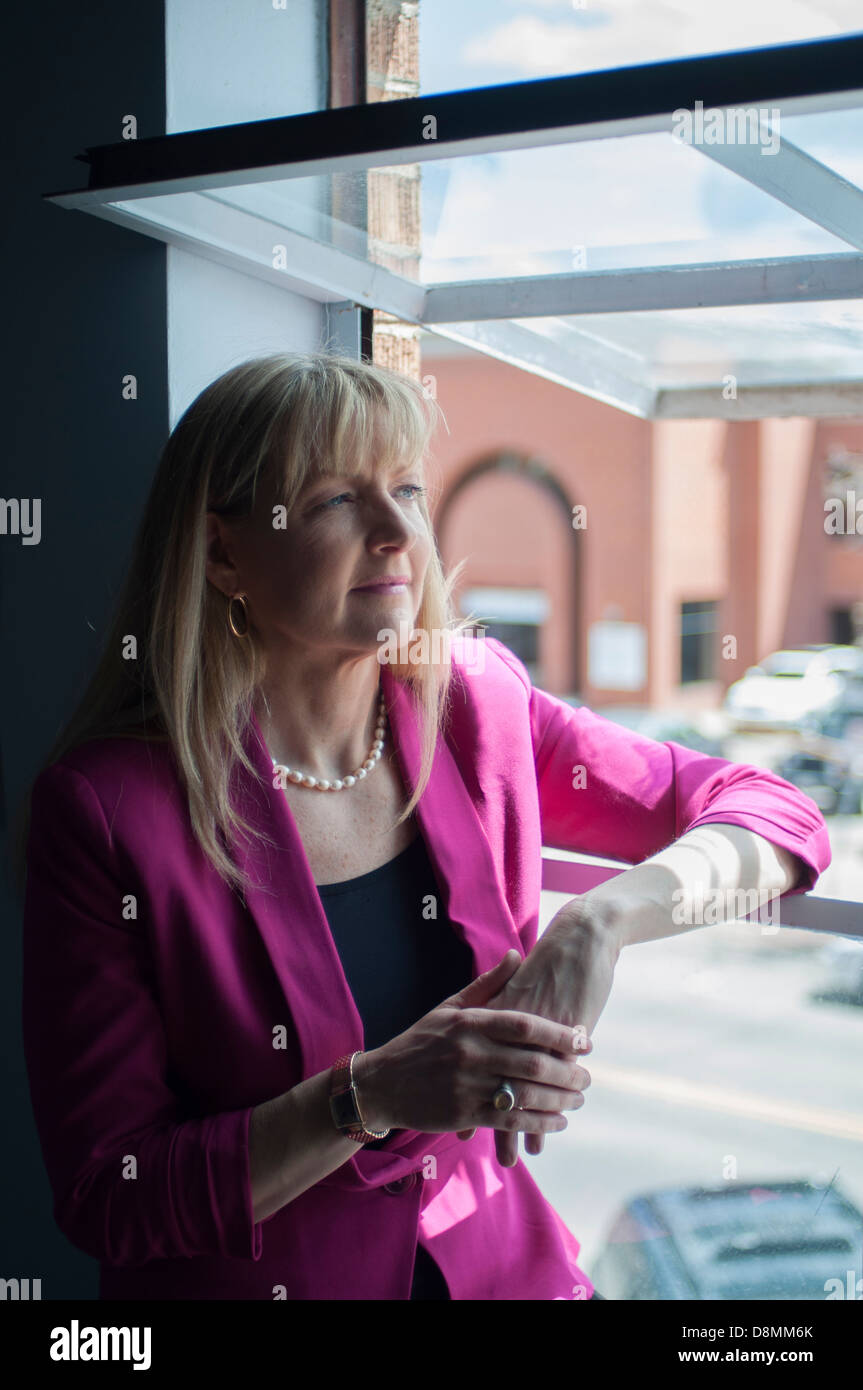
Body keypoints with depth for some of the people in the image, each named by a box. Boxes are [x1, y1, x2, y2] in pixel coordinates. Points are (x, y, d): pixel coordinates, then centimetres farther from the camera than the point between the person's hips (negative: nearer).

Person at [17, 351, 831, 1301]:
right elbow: (106, 1202, -12)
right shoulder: (102, 805, -14)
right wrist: (373, 1097, -24)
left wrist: (599, 921, -17)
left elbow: (780, 818, 0)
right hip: (249, 1283, -2)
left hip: (500, 1263, 2)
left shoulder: (474, 710, -3)